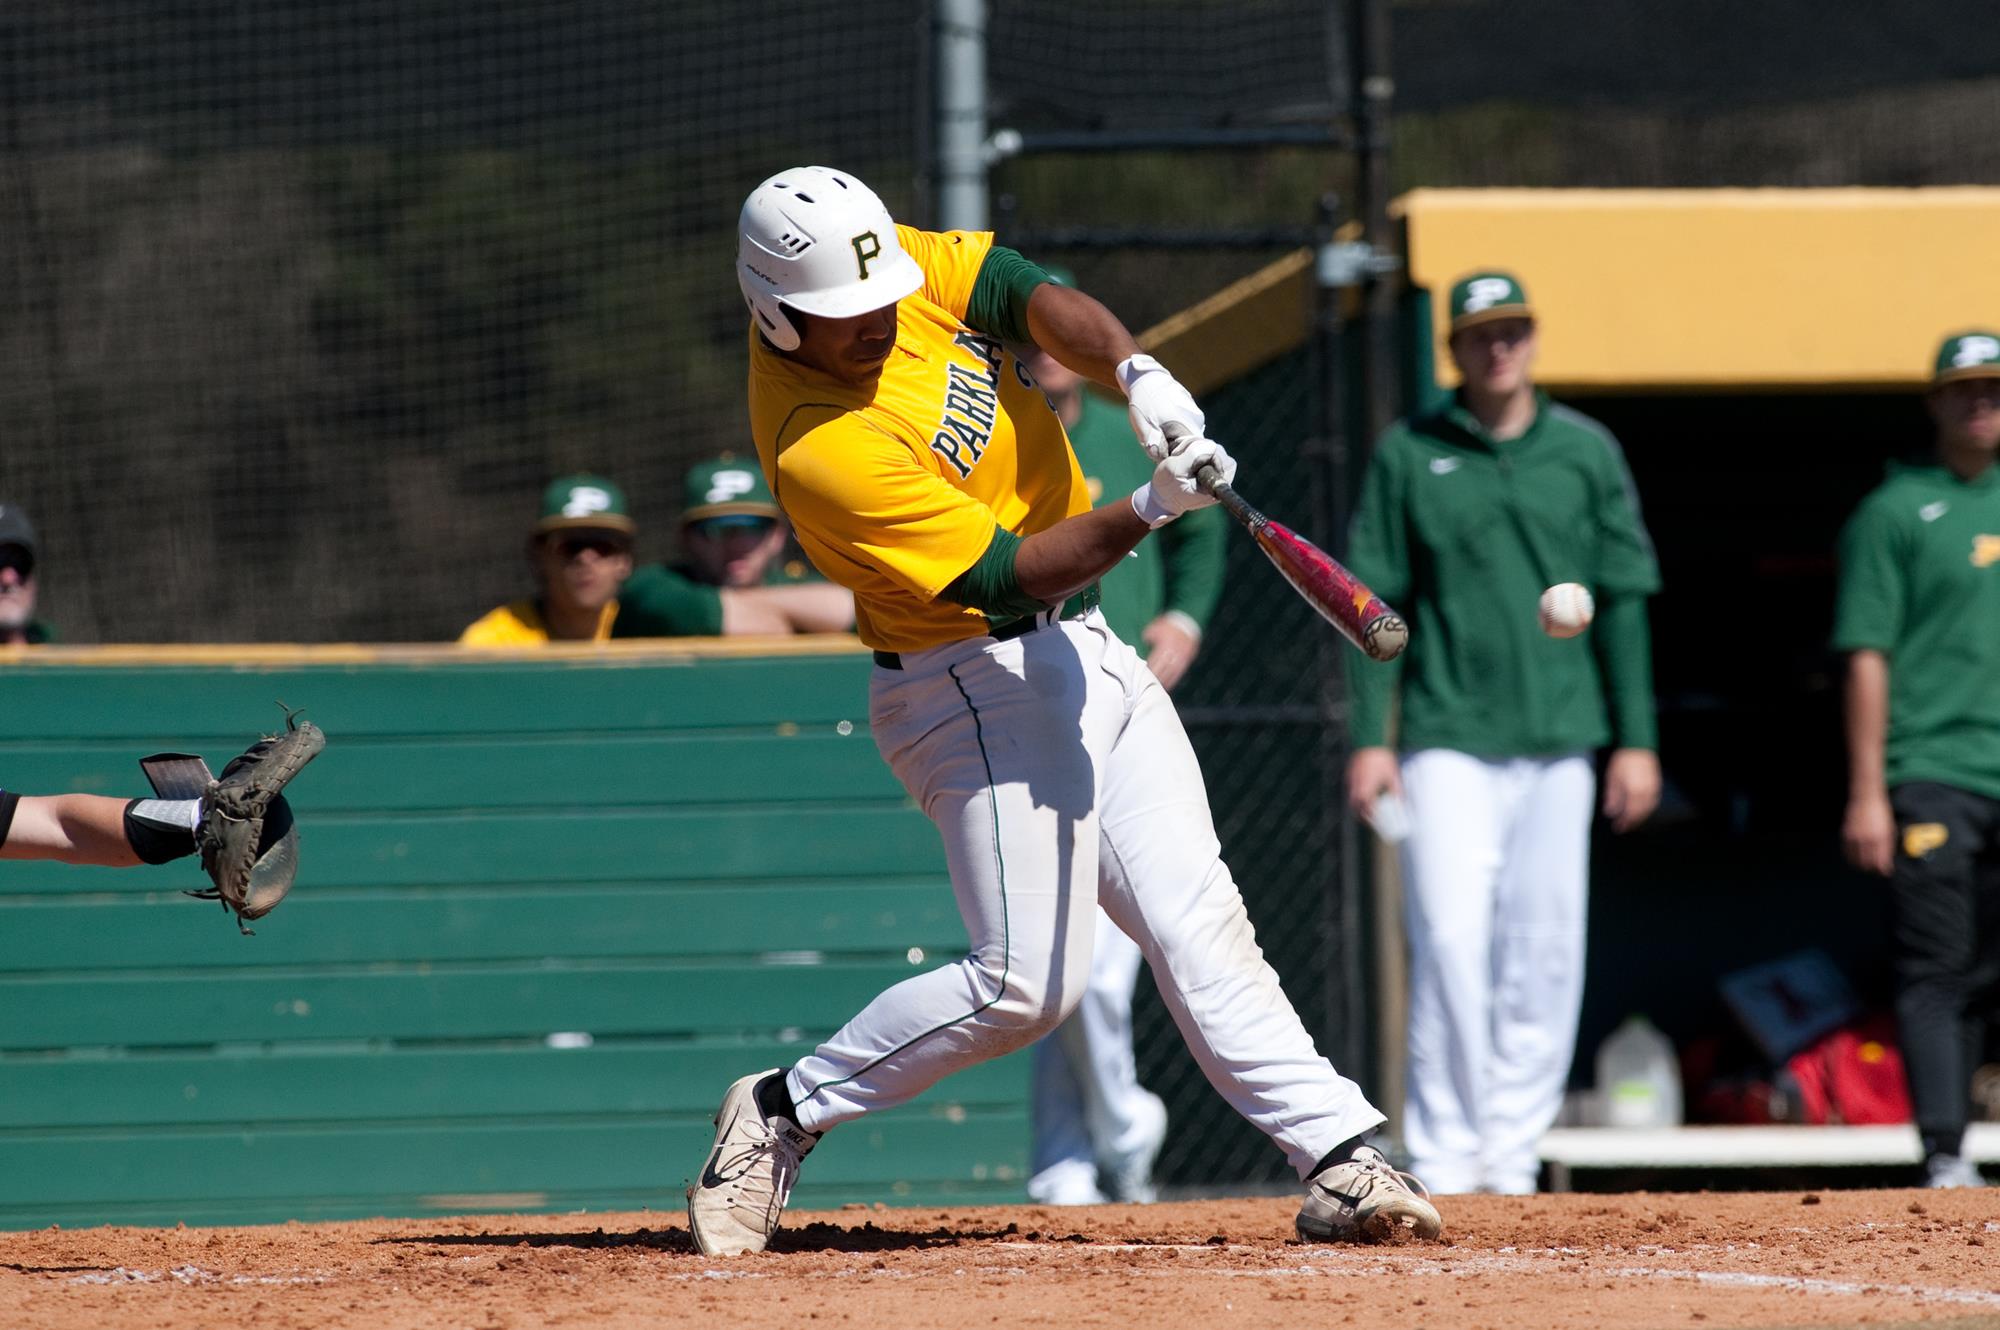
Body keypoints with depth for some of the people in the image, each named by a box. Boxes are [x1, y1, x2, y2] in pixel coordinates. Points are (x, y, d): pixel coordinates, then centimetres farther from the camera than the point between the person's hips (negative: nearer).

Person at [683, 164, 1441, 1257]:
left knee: (1200, 926, 4)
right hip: (983, 683, -8)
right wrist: (1152, 509, -36)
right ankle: (781, 1114, 4)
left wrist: (1136, 373, -32)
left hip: (1084, 652, 8)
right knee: (1026, 983, -11)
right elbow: (1007, 570, -26)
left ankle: (1341, 1162, 3)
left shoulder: (895, 265, -5)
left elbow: (1030, 298, -13)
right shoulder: (821, 450, -27)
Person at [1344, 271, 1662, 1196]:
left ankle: (1511, 1154, 9)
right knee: (1451, 943, -13)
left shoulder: (1586, 452, 9)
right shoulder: (1406, 456, 5)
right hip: (1449, 740, -2)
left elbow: (1623, 600, 10)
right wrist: (1368, 737, -4)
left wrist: (1636, 739, 4)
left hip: (1560, 743, 2)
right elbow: (1374, 602, 4)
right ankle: (1443, 1159, -8)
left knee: (1544, 958, 2)